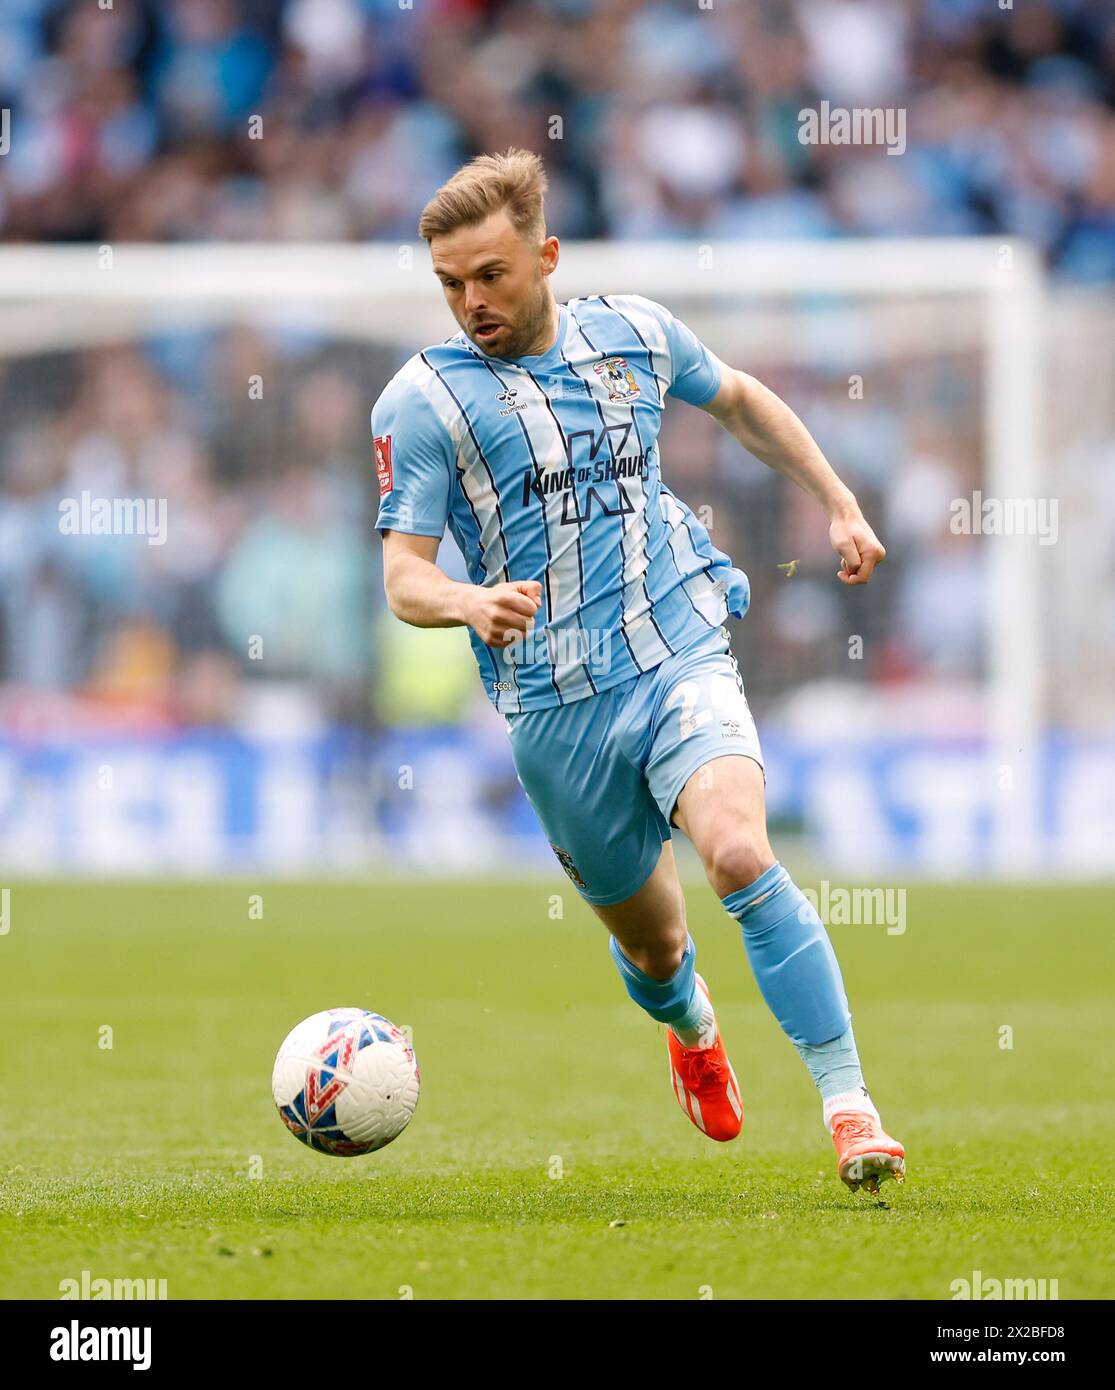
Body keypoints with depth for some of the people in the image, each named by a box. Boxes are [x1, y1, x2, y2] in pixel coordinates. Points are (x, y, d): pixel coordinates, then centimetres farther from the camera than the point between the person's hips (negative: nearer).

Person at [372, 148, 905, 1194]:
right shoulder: (421, 400, -3)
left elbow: (739, 402, 27)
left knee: (742, 857, -26)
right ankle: (692, 1031, 48)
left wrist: (839, 506, 23)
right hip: (555, 707, 0)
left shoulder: (635, 334, 7)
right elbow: (402, 577, -7)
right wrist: (472, 604, -29)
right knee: (651, 946, 10)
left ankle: (849, 1107, -23)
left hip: (682, 657, 0)